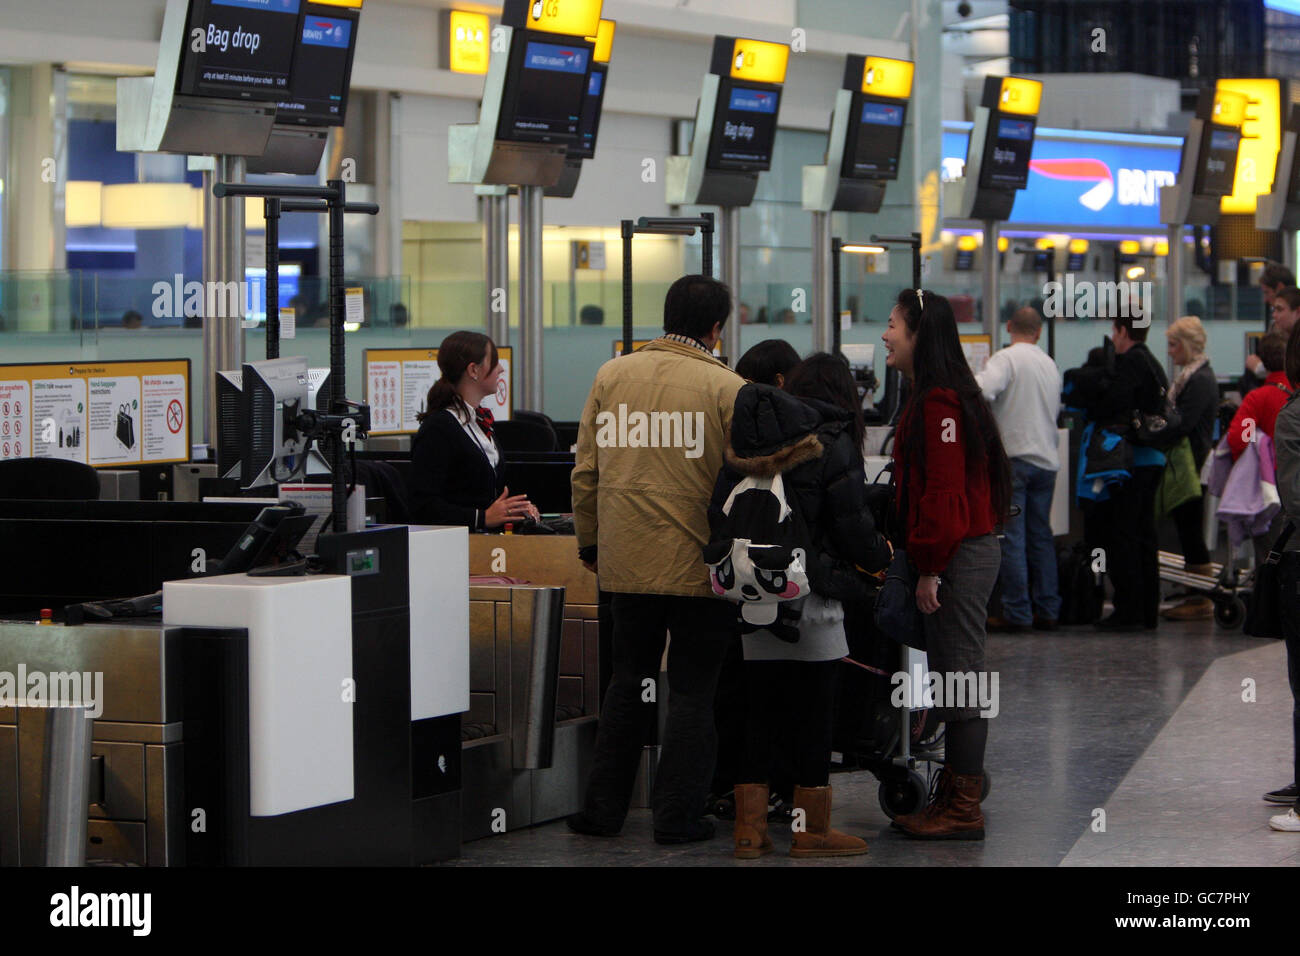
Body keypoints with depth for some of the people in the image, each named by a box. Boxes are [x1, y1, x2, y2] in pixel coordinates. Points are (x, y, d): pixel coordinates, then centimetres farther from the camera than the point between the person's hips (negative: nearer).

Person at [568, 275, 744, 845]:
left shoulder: (611, 376, 5)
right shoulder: (728, 389, -8)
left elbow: (586, 470, 8)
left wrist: (589, 542, 18)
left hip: (627, 562, 4)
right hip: (701, 563, -4)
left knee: (627, 684, 15)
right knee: (691, 688, 5)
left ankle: (604, 808, 16)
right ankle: (677, 815, 6)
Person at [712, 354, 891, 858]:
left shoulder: (746, 442, 8)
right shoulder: (833, 444, -8)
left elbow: (718, 514, 5)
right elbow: (854, 527, -9)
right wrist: (881, 555, 11)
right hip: (812, 601, -5)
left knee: (760, 711, 10)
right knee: (814, 714, 4)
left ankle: (749, 830, 11)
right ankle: (812, 830, 9)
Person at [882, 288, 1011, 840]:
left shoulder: (939, 403, -16)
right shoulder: (929, 398, 18)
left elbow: (944, 490, -20)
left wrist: (931, 567, -19)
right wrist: (926, 560, 21)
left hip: (957, 560, -10)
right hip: (960, 555, 10)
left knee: (960, 676, -6)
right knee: (955, 676, 13)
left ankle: (963, 810, -3)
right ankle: (956, 794, 19)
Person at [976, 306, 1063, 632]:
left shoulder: (1006, 359, -9)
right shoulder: (1050, 364, 13)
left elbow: (981, 391, -26)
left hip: (1014, 455, -6)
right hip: (1047, 458, 6)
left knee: (1010, 537, -4)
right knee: (1040, 535, 11)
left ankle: (1017, 613, -6)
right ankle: (1047, 610, 11)